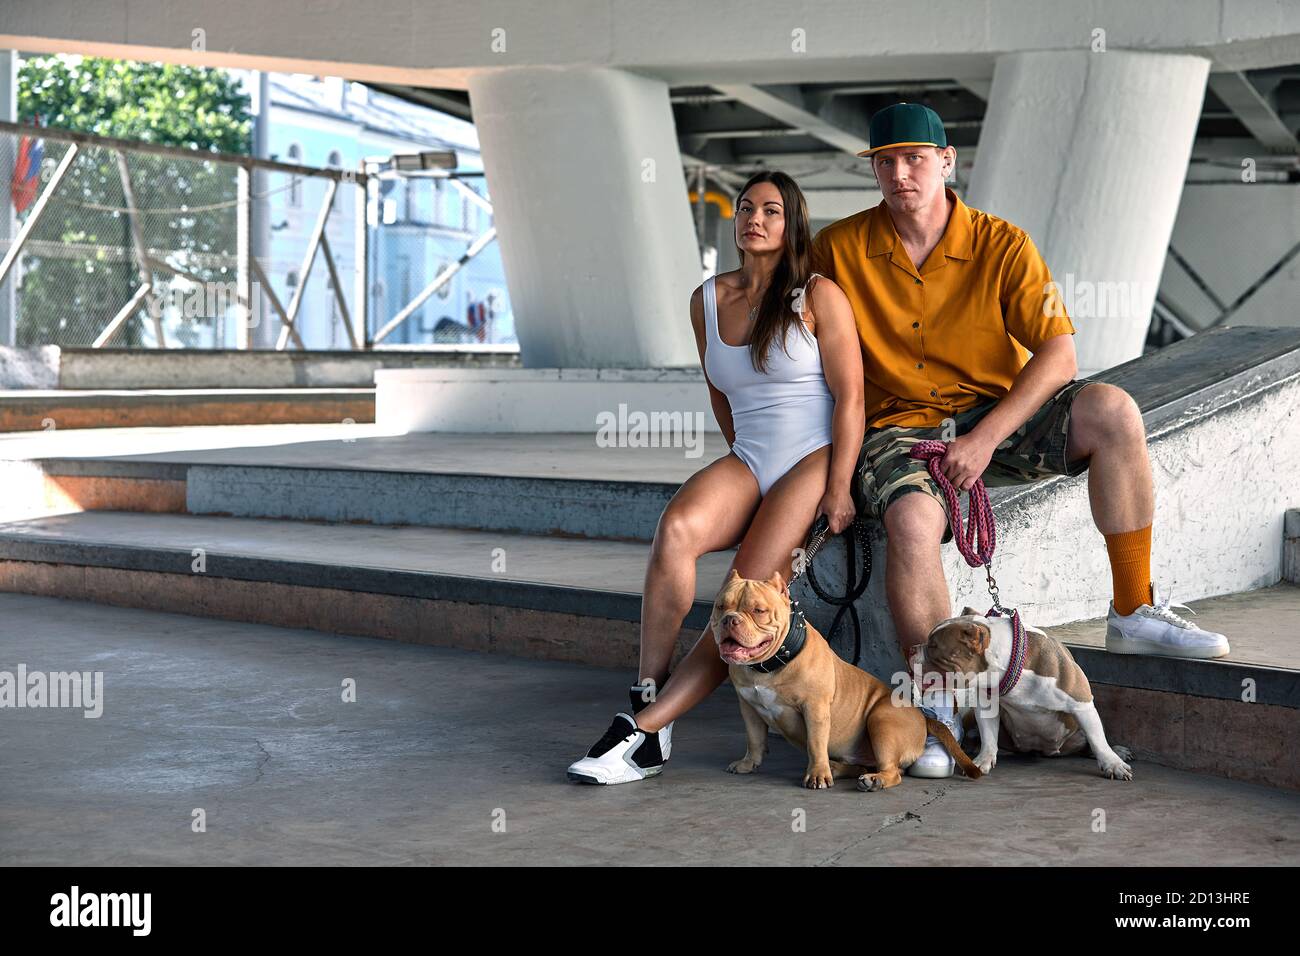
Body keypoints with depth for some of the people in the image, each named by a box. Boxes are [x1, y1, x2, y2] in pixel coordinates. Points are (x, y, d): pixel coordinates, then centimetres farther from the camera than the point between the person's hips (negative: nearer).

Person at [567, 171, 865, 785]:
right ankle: (645, 696, -27)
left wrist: (839, 489, -14)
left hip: (814, 461, -4)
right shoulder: (708, 301, 13)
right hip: (746, 462, 4)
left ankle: (645, 731, -24)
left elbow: (850, 396, -6)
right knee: (676, 527, -31)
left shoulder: (818, 297, -1)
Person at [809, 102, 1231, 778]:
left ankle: (1133, 615, -14)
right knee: (912, 520, -36)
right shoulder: (838, 249, -1)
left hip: (998, 418, 1)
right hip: (900, 430, -1)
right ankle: (933, 710, -21)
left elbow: (1057, 354, -11)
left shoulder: (1003, 246, -5)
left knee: (1112, 411, -25)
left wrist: (985, 439, -22)